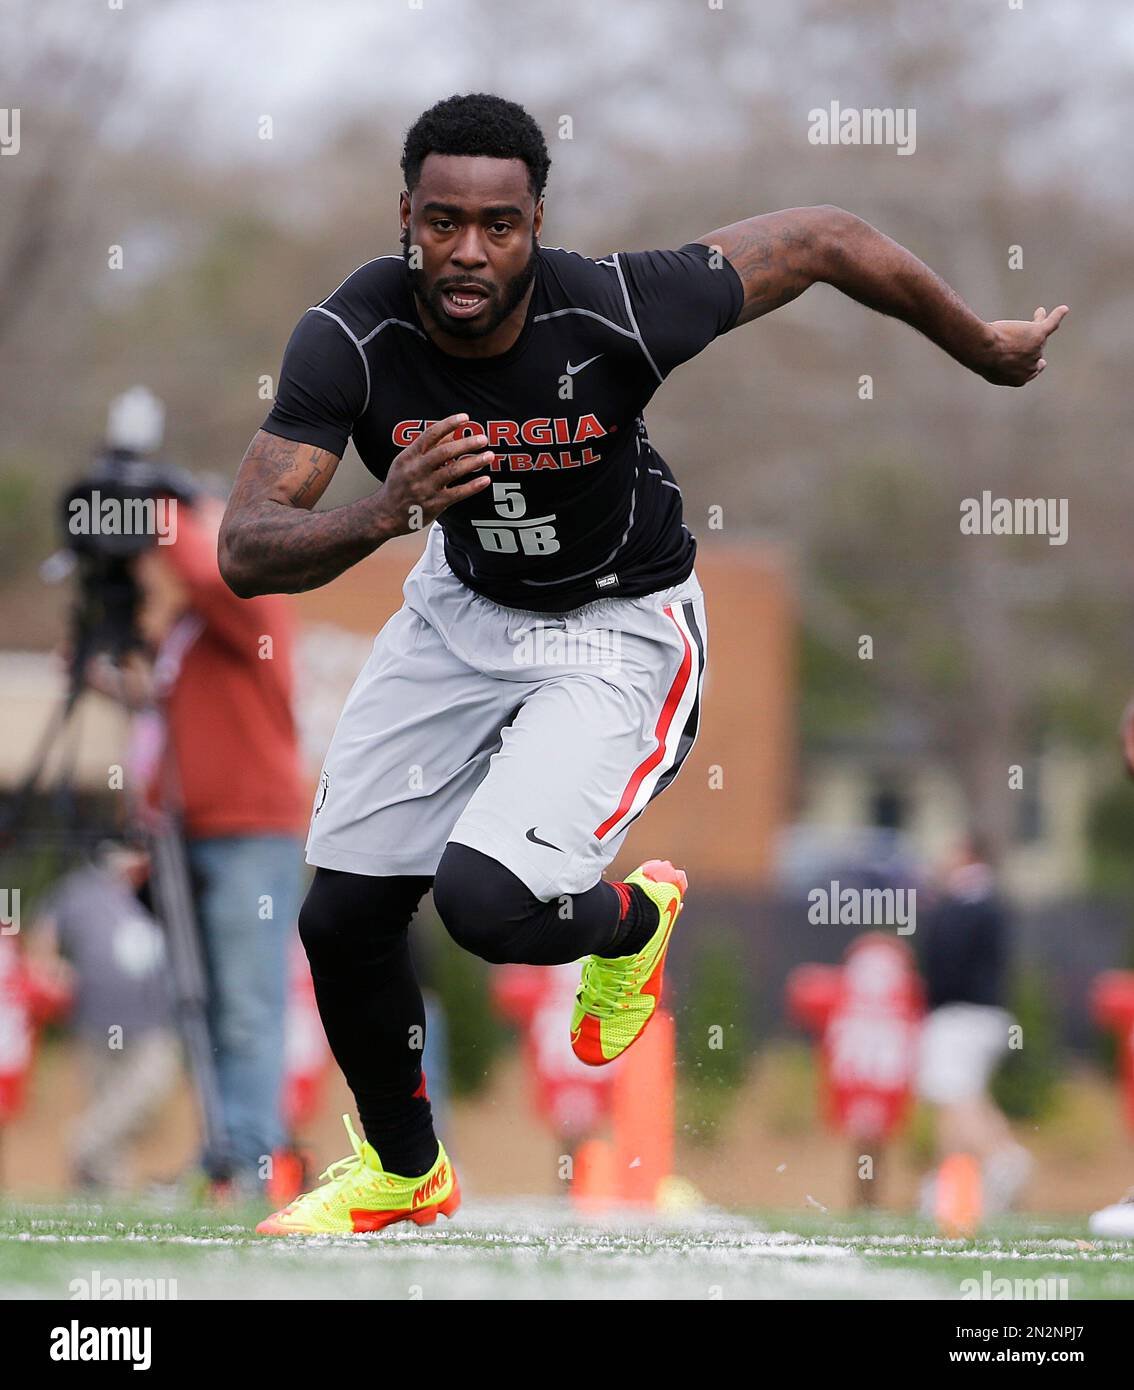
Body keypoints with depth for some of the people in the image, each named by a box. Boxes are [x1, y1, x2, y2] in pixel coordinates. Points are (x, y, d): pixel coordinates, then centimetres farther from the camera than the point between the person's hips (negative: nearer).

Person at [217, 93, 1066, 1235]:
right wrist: (383, 515, -50)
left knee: (487, 902, -24)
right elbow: (244, 552, -29)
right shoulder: (351, 338, -25)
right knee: (342, 918, 5)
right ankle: (399, 1173, 34)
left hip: (620, 632, -4)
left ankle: (632, 920, 14)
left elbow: (827, 242, -17)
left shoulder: (615, 312, -31)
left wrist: (985, 350, -1)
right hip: (464, 605, 4)